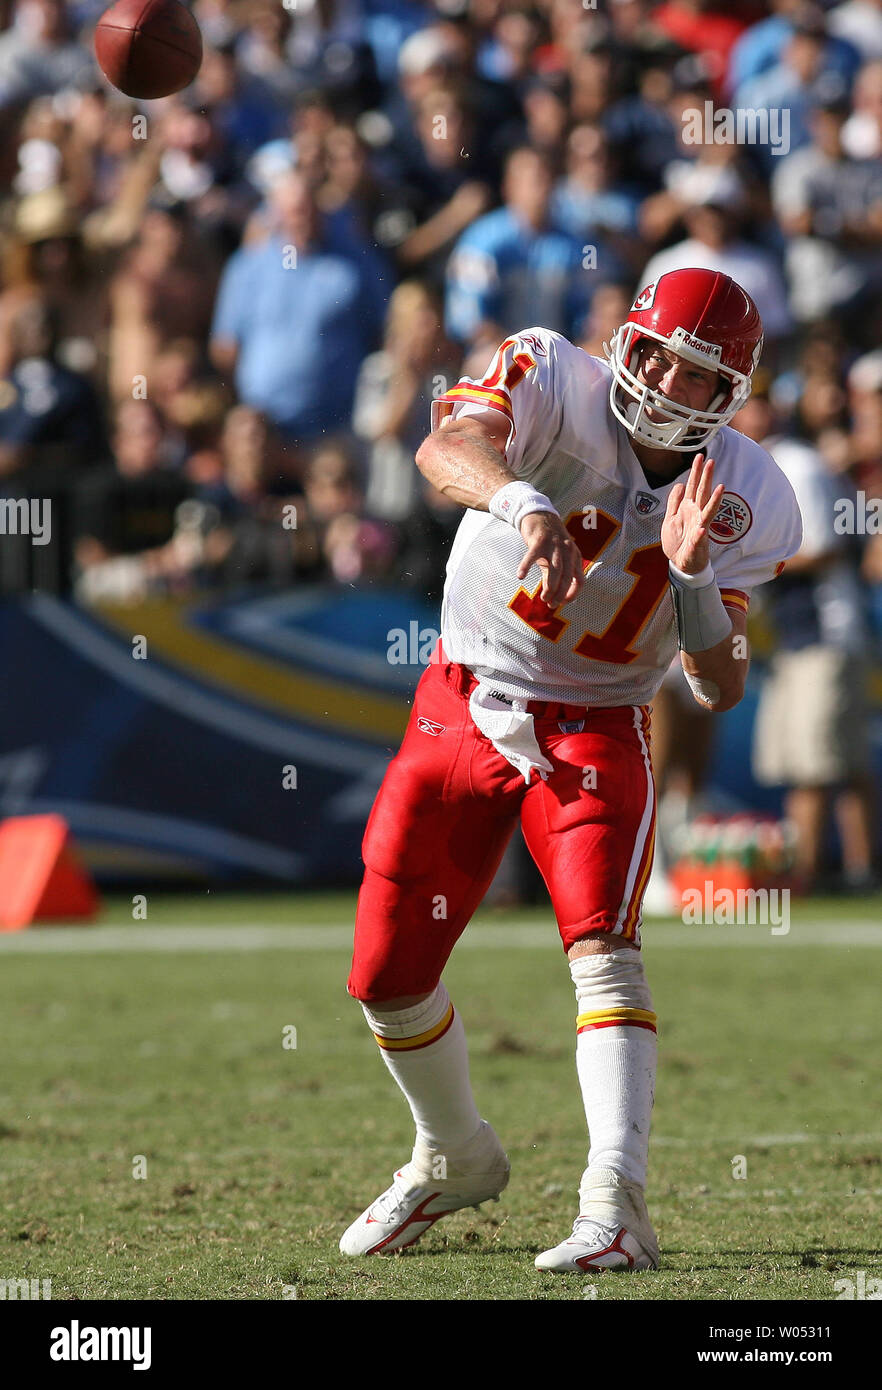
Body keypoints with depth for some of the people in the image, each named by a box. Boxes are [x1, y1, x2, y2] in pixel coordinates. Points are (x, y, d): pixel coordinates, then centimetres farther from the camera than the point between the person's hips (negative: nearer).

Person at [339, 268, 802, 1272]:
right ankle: (456, 1158, 33)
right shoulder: (555, 382, -17)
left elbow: (719, 690, -11)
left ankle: (615, 1207, -29)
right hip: (461, 709, 1)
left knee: (602, 948, -24)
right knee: (386, 979, 6)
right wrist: (528, 505, -59)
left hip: (594, 731, -1)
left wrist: (692, 575, -28)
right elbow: (445, 449, -39)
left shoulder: (746, 504, -10)